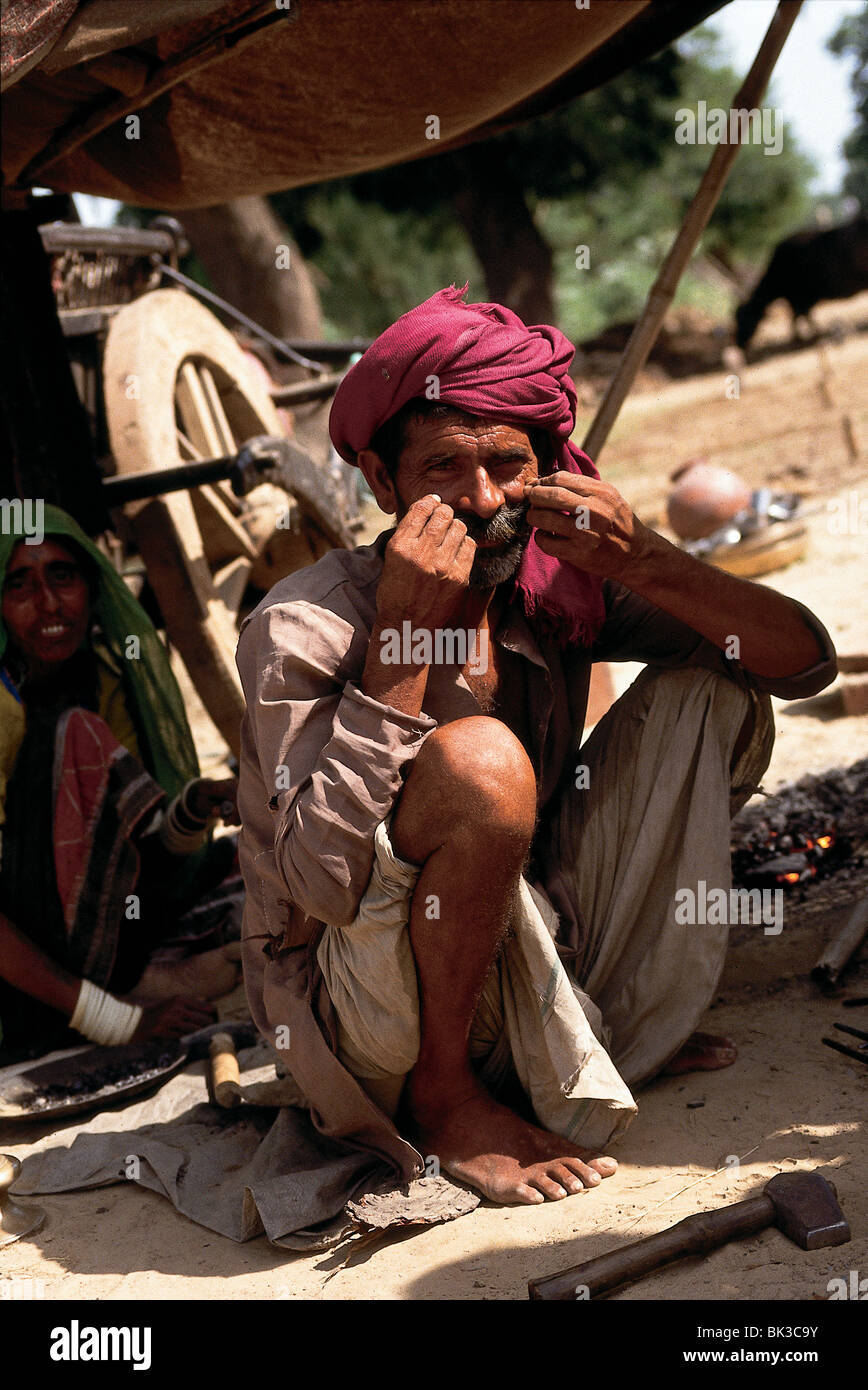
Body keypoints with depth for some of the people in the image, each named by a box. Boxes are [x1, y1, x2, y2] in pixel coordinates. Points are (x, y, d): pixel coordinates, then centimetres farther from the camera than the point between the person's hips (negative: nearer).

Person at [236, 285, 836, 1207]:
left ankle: (631, 1027, 8)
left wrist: (643, 562, -21)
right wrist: (404, 632, -30)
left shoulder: (556, 587, -5)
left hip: (523, 962, 6)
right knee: (479, 760, -34)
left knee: (707, 690, 1)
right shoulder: (304, 626, -19)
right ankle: (442, 1098, -12)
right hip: (361, 1023, -6)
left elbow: (805, 660, -4)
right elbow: (324, 882, -30)